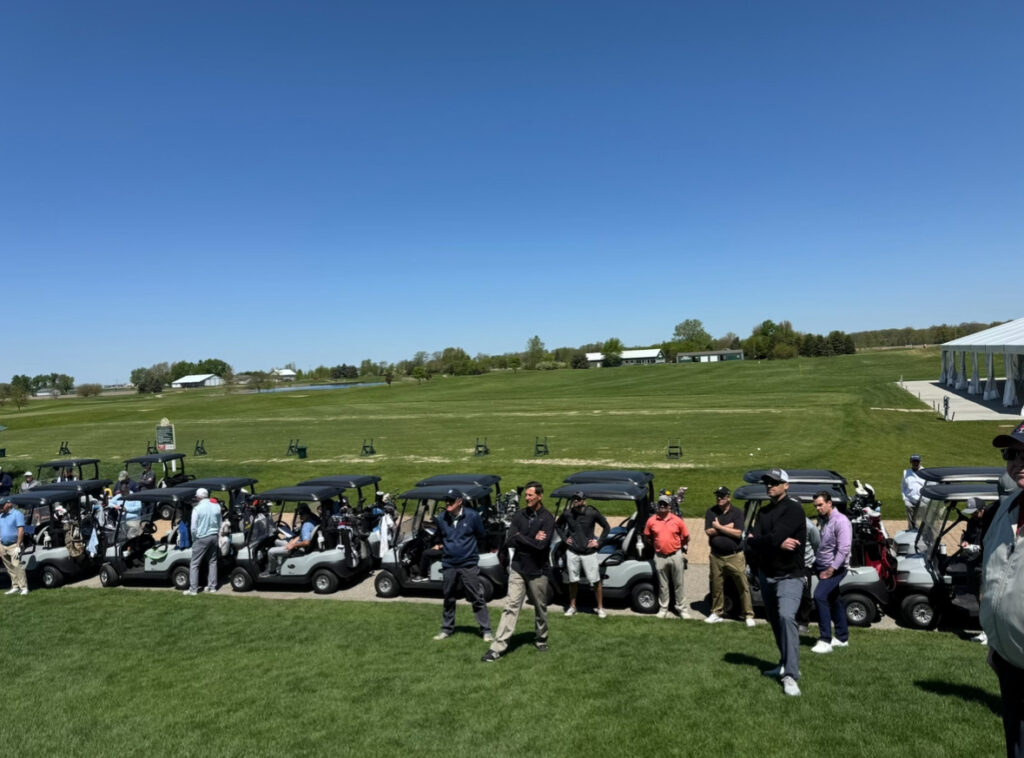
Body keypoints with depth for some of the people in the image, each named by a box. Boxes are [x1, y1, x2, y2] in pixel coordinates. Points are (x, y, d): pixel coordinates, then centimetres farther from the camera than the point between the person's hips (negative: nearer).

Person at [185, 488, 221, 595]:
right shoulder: (216, 506, 2)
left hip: (201, 539, -5)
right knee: (212, 562, 14)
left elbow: (194, 528, -11)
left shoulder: (197, 509, -13)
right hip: (214, 537, 5)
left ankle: (193, 589, 3)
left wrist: (194, 539, 4)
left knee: (194, 564, 4)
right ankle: (212, 586, 17)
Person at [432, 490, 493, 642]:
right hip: (448, 565, 3)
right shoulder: (442, 519, -1)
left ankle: (486, 630, 8)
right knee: (448, 599, 14)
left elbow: (482, 536, 3)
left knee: (477, 598, 0)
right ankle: (446, 628, 29)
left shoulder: (472, 516, -10)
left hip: (469, 564, -3)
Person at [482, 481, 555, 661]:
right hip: (518, 569, 2)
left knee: (540, 609, 14)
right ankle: (498, 648, -3)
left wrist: (520, 536, -14)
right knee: (510, 607, -2)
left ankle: (541, 640, 35)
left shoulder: (547, 518, -12)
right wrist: (532, 540, -15)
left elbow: (541, 545, -23)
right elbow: (510, 541, -6)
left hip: (537, 571, -2)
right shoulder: (519, 515, 1)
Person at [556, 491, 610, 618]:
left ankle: (600, 608, 16)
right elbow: (557, 525, 16)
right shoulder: (567, 513, -3)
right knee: (573, 580, 11)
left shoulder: (592, 513, -10)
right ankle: (572, 607, 26)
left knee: (596, 581, 2)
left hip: (589, 552, -2)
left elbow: (606, 526, 3)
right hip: (572, 552, 2)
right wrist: (564, 538, 6)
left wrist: (598, 541, -4)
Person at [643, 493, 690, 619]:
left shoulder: (677, 521, -5)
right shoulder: (651, 521, -2)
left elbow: (686, 538, 5)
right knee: (663, 585, 11)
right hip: (660, 556, 1)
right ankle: (663, 608, 22)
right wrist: (656, 545, 4)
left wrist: (677, 545, 5)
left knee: (678, 584, 8)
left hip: (675, 555, -1)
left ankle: (681, 608, 19)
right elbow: (646, 537, 10)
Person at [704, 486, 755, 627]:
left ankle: (748, 615, 10)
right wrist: (727, 527, -10)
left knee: (743, 586, 0)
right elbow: (708, 531, -6)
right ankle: (717, 613, 24)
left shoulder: (737, 513, -3)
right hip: (716, 556, 3)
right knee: (716, 587, 11)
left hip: (735, 556, -3)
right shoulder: (711, 512, 5)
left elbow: (738, 533, -15)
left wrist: (719, 527, -10)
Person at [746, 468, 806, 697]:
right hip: (766, 574, 7)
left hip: (790, 575, -7)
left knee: (786, 617, -23)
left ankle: (791, 676, -23)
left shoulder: (794, 509, -12)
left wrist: (758, 541, -10)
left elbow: (775, 536, -26)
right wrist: (777, 543, -19)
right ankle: (786, 664, 30)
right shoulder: (764, 512, 9)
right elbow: (751, 542, -5)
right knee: (775, 621, 14)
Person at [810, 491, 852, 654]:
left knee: (819, 596, -19)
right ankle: (842, 638, 26)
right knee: (834, 601, 15)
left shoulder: (840, 521, -15)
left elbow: (844, 549, -21)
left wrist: (831, 570, -22)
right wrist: (816, 565, 12)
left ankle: (825, 641, -17)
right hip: (823, 567, 9)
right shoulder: (824, 521, 13)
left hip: (835, 569, -9)